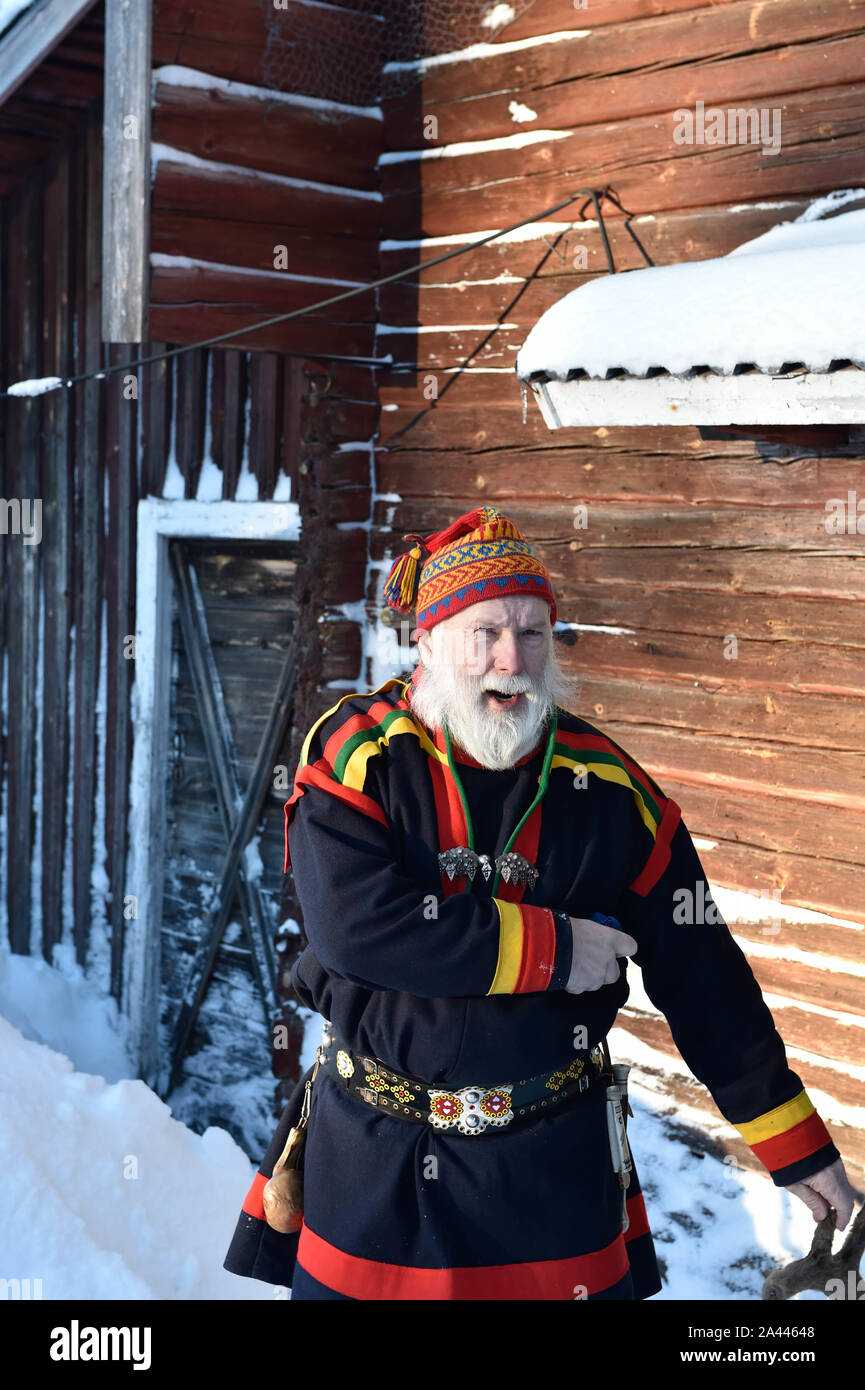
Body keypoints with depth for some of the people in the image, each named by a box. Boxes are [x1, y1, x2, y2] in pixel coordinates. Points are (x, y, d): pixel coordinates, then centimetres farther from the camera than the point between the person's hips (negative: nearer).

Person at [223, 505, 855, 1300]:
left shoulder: (609, 787, -3)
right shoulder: (356, 754, -10)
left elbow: (701, 977, 2)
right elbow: (354, 923, -24)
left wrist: (794, 1143, 3)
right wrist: (549, 950, -20)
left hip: (554, 1161, 2)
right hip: (371, 1150, -1)